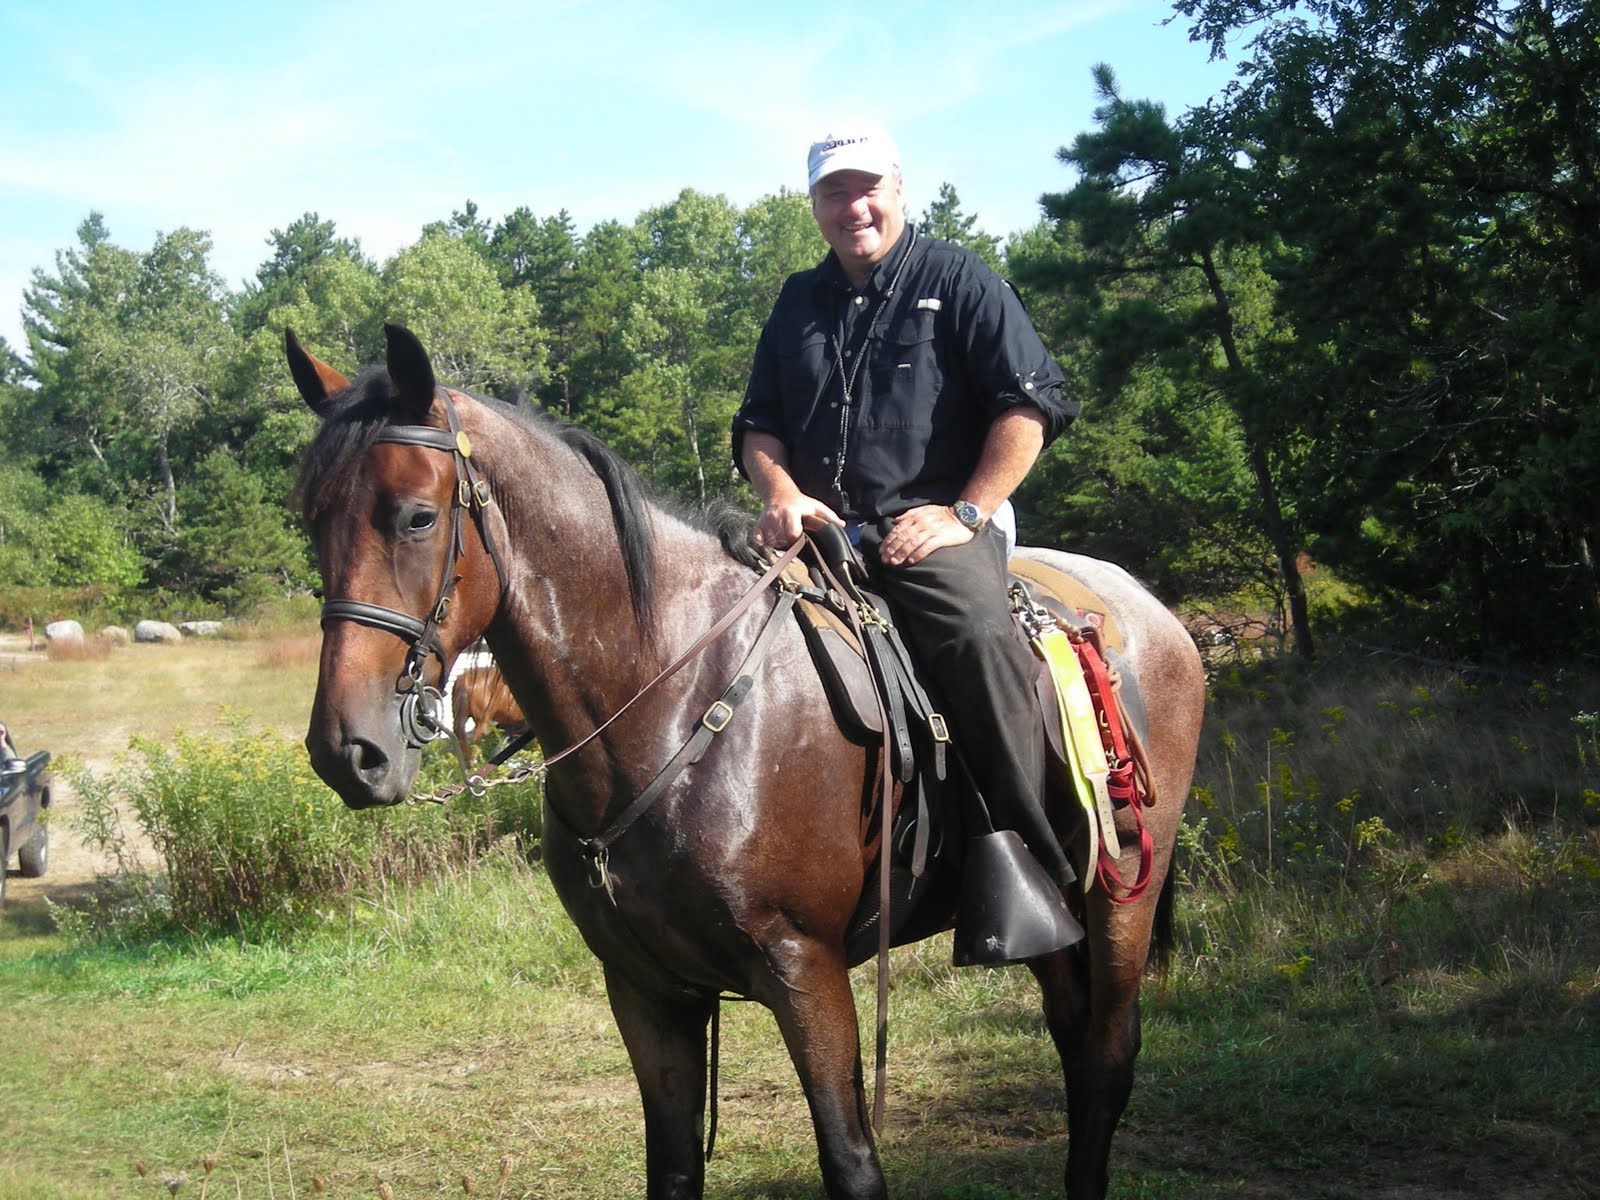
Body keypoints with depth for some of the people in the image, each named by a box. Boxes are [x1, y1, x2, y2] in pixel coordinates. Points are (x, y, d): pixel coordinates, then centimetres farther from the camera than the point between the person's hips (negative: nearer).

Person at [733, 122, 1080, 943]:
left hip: (935, 526, -5)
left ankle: (1039, 865, -29)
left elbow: (1029, 403, -1)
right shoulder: (799, 302, 21)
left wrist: (965, 514, -10)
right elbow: (757, 423, 21)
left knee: (974, 630, -34)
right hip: (820, 531, 6)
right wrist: (781, 494, -2)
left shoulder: (957, 280, 7)